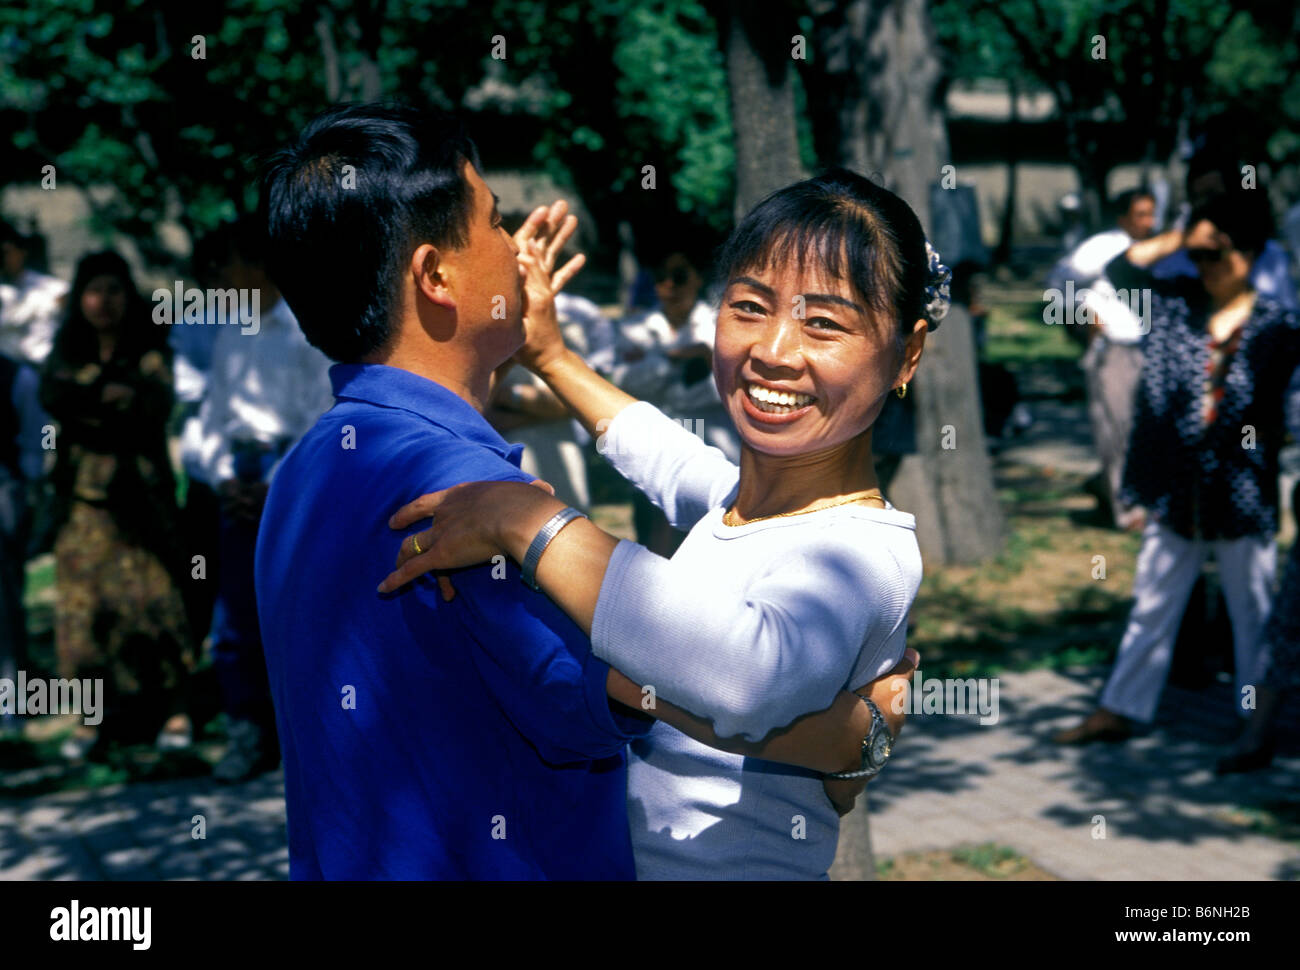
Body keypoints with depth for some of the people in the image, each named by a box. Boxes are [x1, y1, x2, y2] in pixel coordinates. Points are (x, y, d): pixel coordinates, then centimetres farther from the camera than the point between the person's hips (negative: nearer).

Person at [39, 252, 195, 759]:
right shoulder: (67, 351, 11)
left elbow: (159, 402, -14)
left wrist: (89, 402, -21)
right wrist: (114, 394, -19)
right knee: (83, 602, -3)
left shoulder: (149, 348, 4)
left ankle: (174, 709, 2)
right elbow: (53, 395, -9)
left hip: (141, 494, -2)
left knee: (155, 598, -6)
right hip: (83, 494, 2)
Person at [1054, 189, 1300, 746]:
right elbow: (1120, 270, 5)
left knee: (1253, 611, 10)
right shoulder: (1175, 307, 3)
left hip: (1242, 493, -3)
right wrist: (1177, 239, -1)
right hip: (1176, 492, 3)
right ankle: (1120, 710, 20)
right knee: (1152, 605, 12)